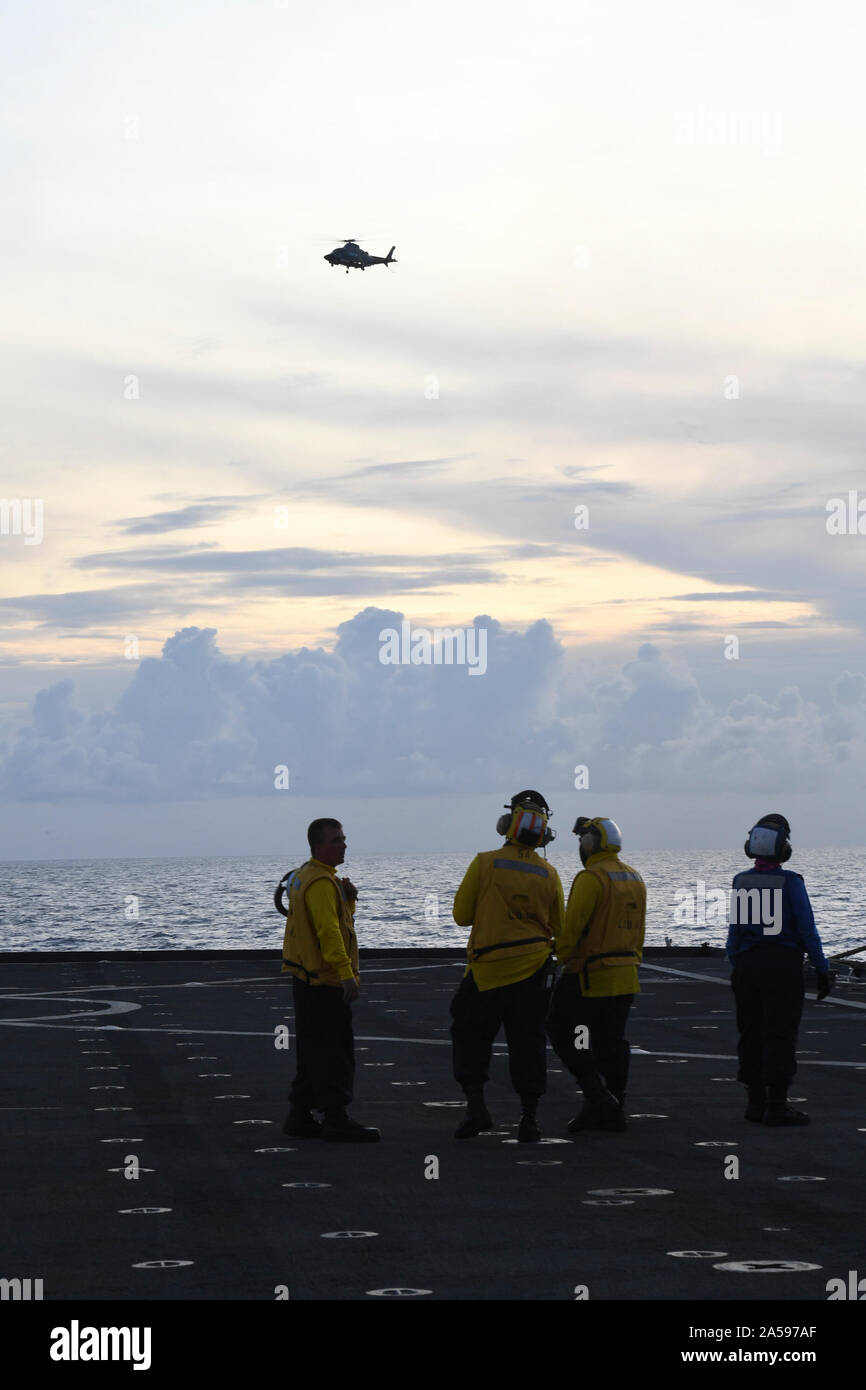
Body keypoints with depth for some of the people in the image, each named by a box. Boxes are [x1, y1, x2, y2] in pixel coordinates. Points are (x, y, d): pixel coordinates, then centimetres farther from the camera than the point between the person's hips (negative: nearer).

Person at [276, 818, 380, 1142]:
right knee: (334, 1050, -9)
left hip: (307, 978, 11)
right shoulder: (321, 882, -16)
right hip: (323, 981, -11)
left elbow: (340, 918, 22)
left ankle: (300, 1118, 18)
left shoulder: (304, 876, 17)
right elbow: (328, 930, -25)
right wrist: (347, 973, -30)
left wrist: (348, 898, 2)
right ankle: (335, 1120, -8)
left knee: (313, 1050, 14)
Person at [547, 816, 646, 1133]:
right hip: (625, 976, 8)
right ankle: (613, 1110, 13)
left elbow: (572, 924, -19)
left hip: (589, 976, -8)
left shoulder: (591, 879, -16)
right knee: (612, 1040, 12)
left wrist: (564, 956, -4)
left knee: (563, 1031, 0)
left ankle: (597, 1096, -11)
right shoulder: (634, 879, 12)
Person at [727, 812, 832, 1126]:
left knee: (751, 1033, 11)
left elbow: (734, 928, 8)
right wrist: (822, 969, -3)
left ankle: (755, 1102, 13)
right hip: (783, 965, -5)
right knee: (780, 1035, -3)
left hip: (748, 964, 5)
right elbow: (806, 929, -10)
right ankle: (776, 1107, -5)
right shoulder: (790, 883, -11)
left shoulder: (741, 882, 3)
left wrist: (735, 966, 16)